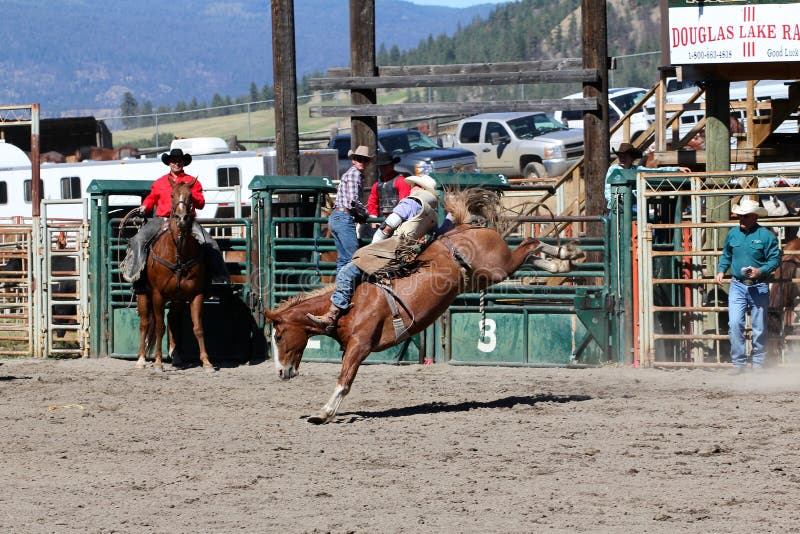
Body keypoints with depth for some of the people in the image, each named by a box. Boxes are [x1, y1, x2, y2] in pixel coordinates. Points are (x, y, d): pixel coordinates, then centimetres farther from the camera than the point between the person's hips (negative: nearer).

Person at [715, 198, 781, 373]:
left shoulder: (766, 236, -6)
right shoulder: (733, 234, 6)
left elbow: (775, 260, -5)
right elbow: (726, 255, 21)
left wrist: (760, 271, -20)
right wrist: (721, 270, 5)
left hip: (759, 287, -2)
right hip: (737, 286, 2)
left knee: (759, 327, 6)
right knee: (735, 324, -9)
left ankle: (758, 363, 18)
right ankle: (738, 362, -2)